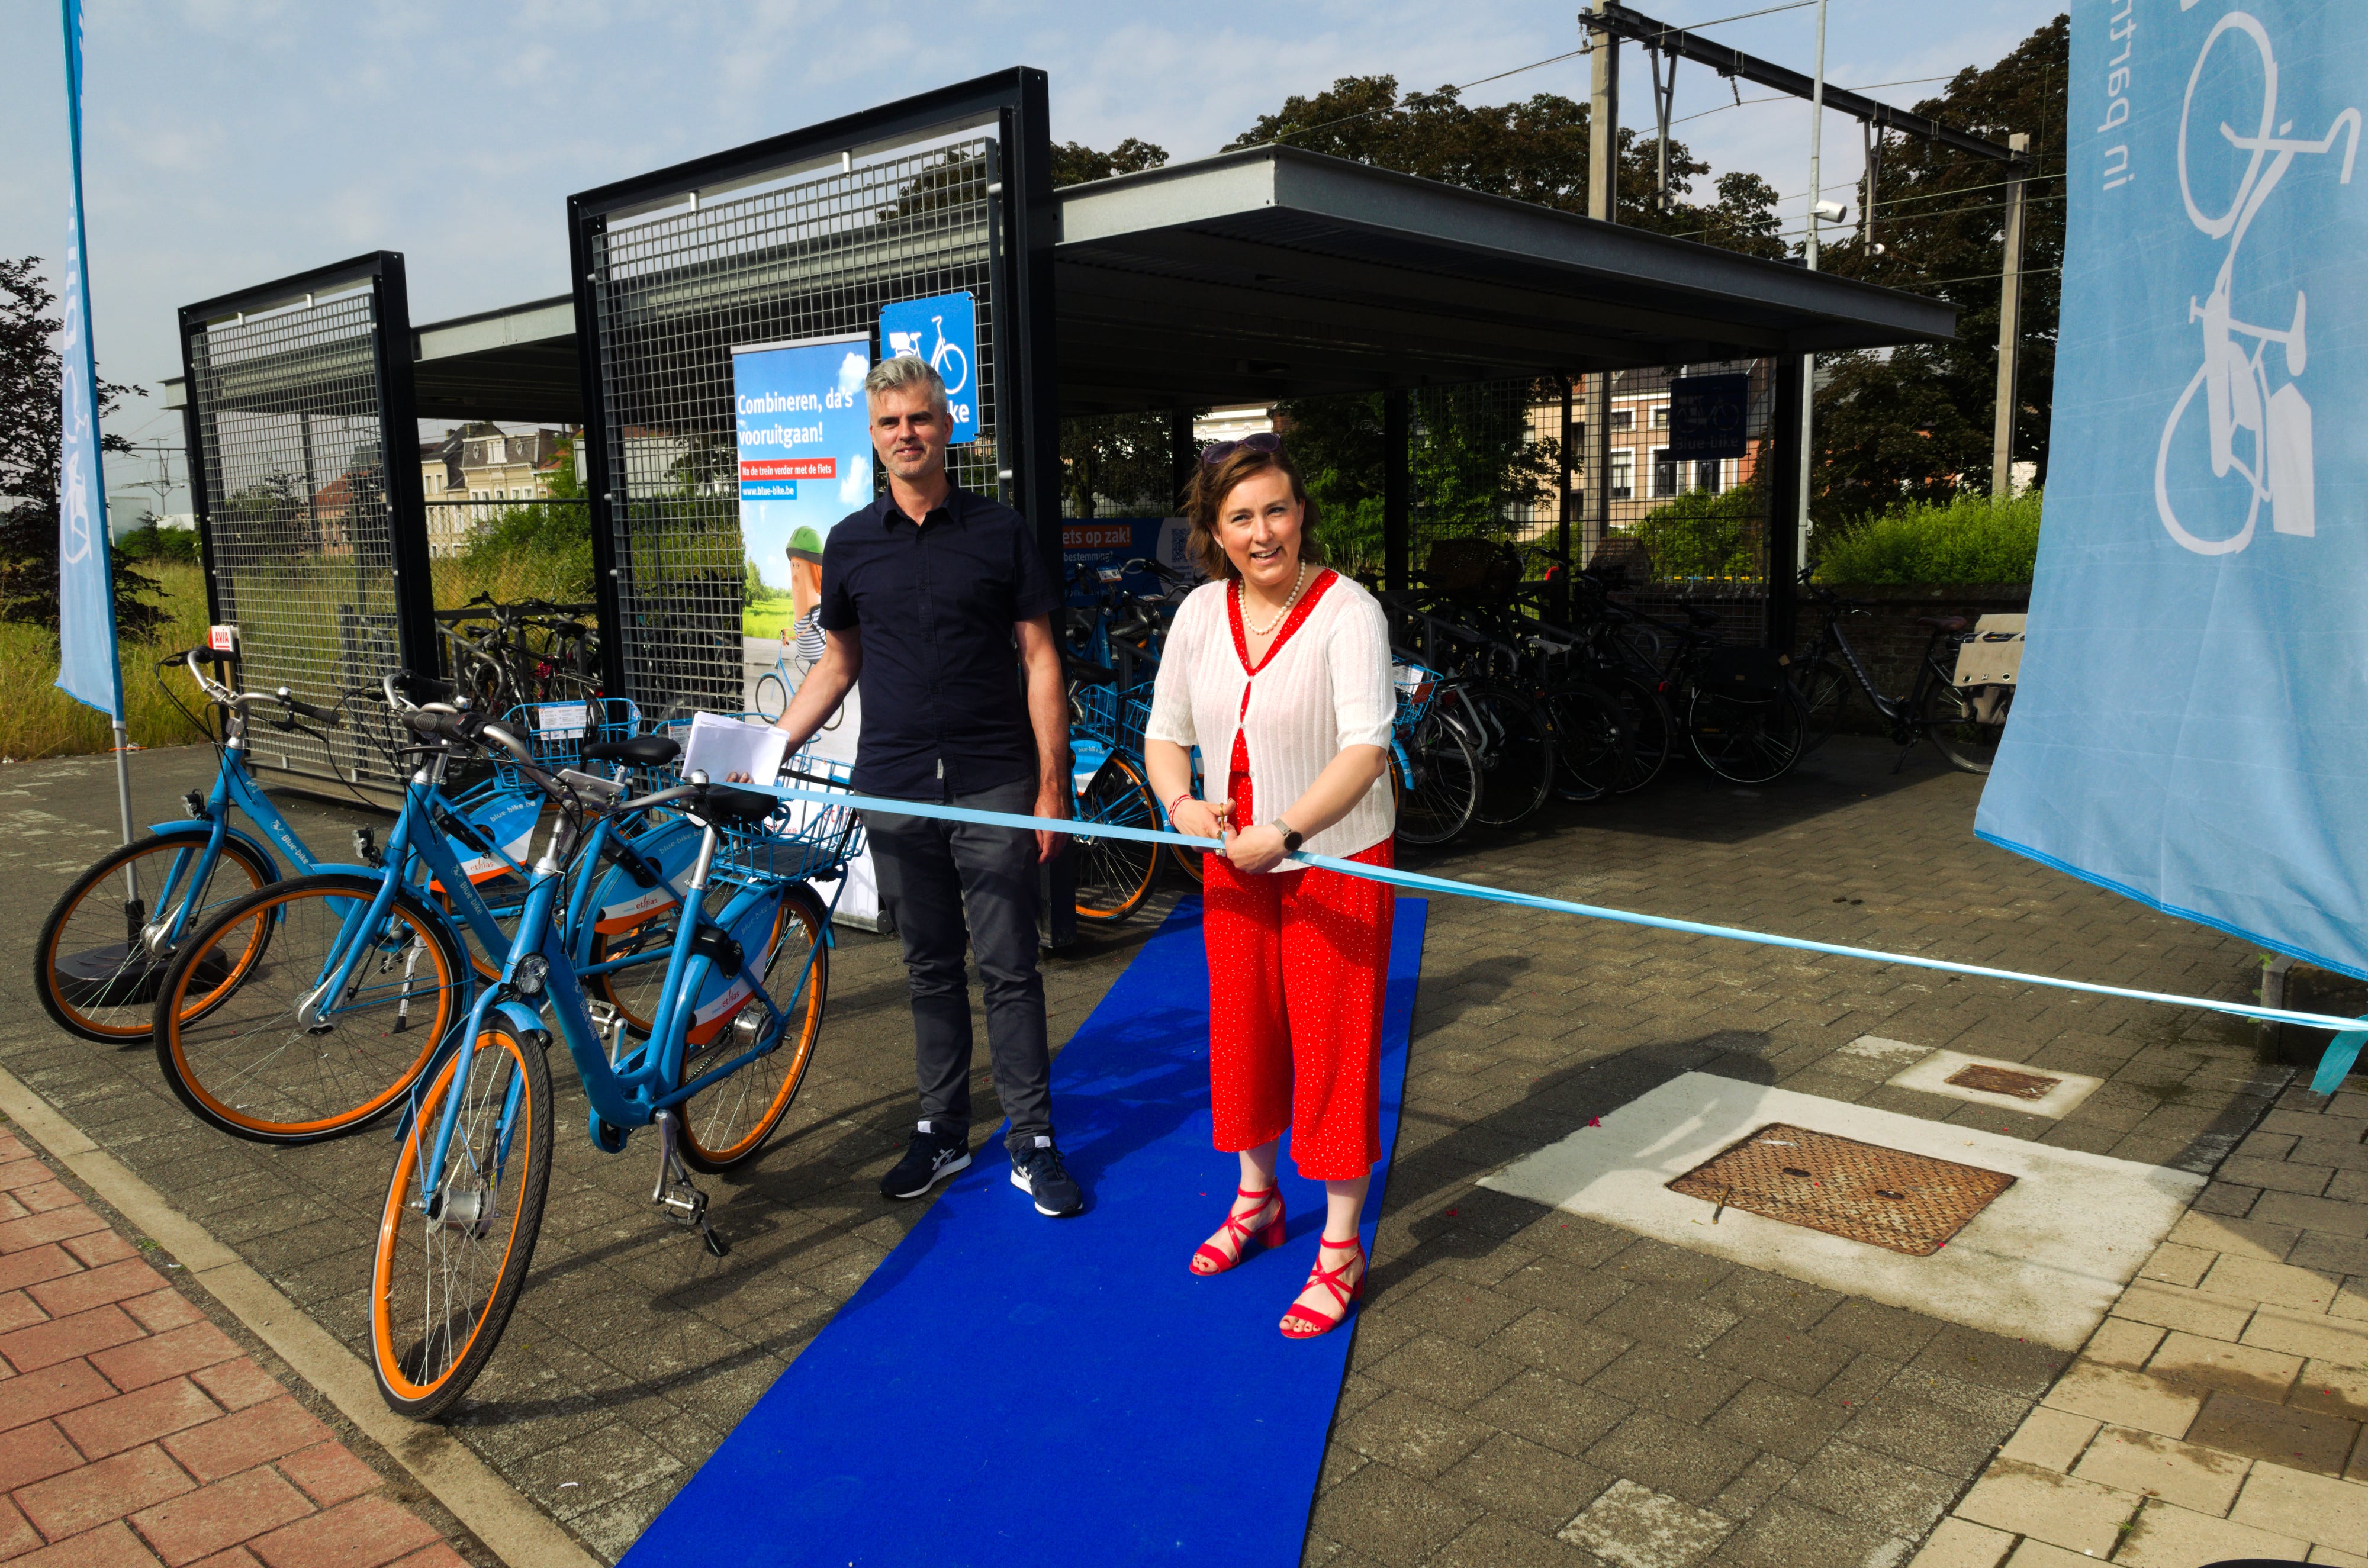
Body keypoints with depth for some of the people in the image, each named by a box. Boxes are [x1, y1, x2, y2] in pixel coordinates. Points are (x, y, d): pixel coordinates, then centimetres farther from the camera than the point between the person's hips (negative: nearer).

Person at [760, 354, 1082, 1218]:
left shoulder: (1000, 531, 1)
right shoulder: (851, 542, 8)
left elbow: (1039, 659, 1)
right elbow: (838, 664, 15)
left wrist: (1052, 785, -5)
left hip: (993, 787, -2)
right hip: (895, 789, 3)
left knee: (1009, 968, 1)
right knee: (930, 968, 12)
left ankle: (1031, 1141, 12)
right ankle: (942, 1132, 23)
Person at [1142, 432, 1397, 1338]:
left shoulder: (1348, 611, -17)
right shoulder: (1201, 613, 1)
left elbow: (1366, 746, -25)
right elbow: (1165, 729, 7)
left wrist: (1283, 834, -35)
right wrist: (1181, 804, -14)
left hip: (1335, 860, -5)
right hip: (1232, 859, 6)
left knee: (1334, 1048, 0)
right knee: (1241, 1031, 16)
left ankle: (1340, 1251, 16)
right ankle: (1256, 1199, 39)